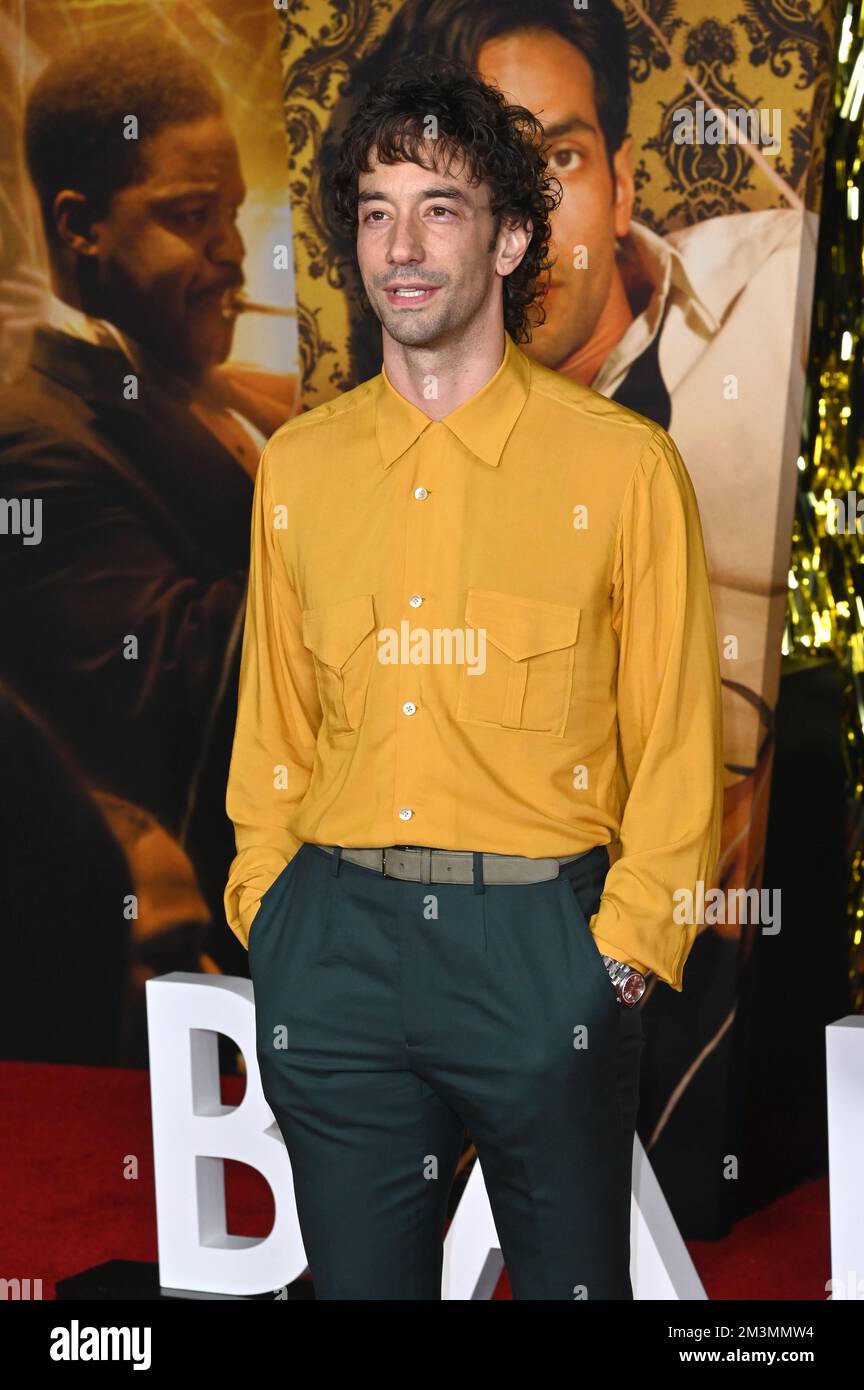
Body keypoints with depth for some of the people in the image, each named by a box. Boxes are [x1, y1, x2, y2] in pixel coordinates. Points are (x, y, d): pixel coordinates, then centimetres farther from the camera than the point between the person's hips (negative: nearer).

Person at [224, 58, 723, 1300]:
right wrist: (263, 901, 6)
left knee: (572, 1276, 10)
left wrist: (624, 949, -8)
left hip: (540, 939, -3)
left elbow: (677, 746, -2)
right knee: (359, 1277, 12)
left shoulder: (624, 466, -3)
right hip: (336, 943, 3)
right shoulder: (298, 465, 8)